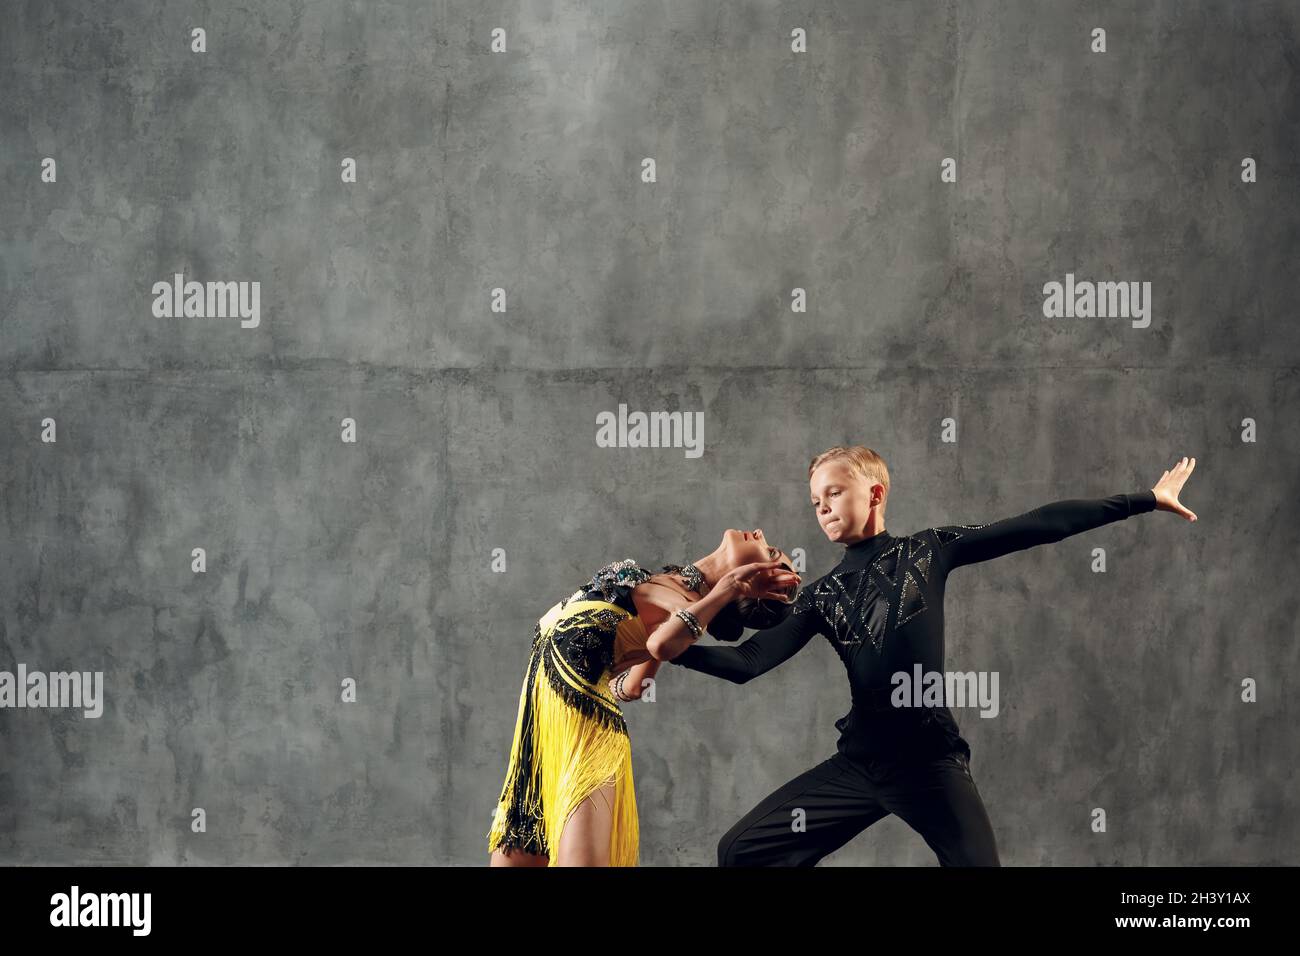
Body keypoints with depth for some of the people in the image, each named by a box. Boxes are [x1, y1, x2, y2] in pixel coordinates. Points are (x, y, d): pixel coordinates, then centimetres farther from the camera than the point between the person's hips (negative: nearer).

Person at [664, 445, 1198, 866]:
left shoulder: (928, 551, 3)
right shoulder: (822, 595, 9)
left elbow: (1040, 527, 0)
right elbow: (749, 662, -1)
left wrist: (1144, 501, -1)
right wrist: (682, 651, -19)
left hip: (931, 759, -3)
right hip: (861, 761, 3)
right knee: (741, 851, -2)